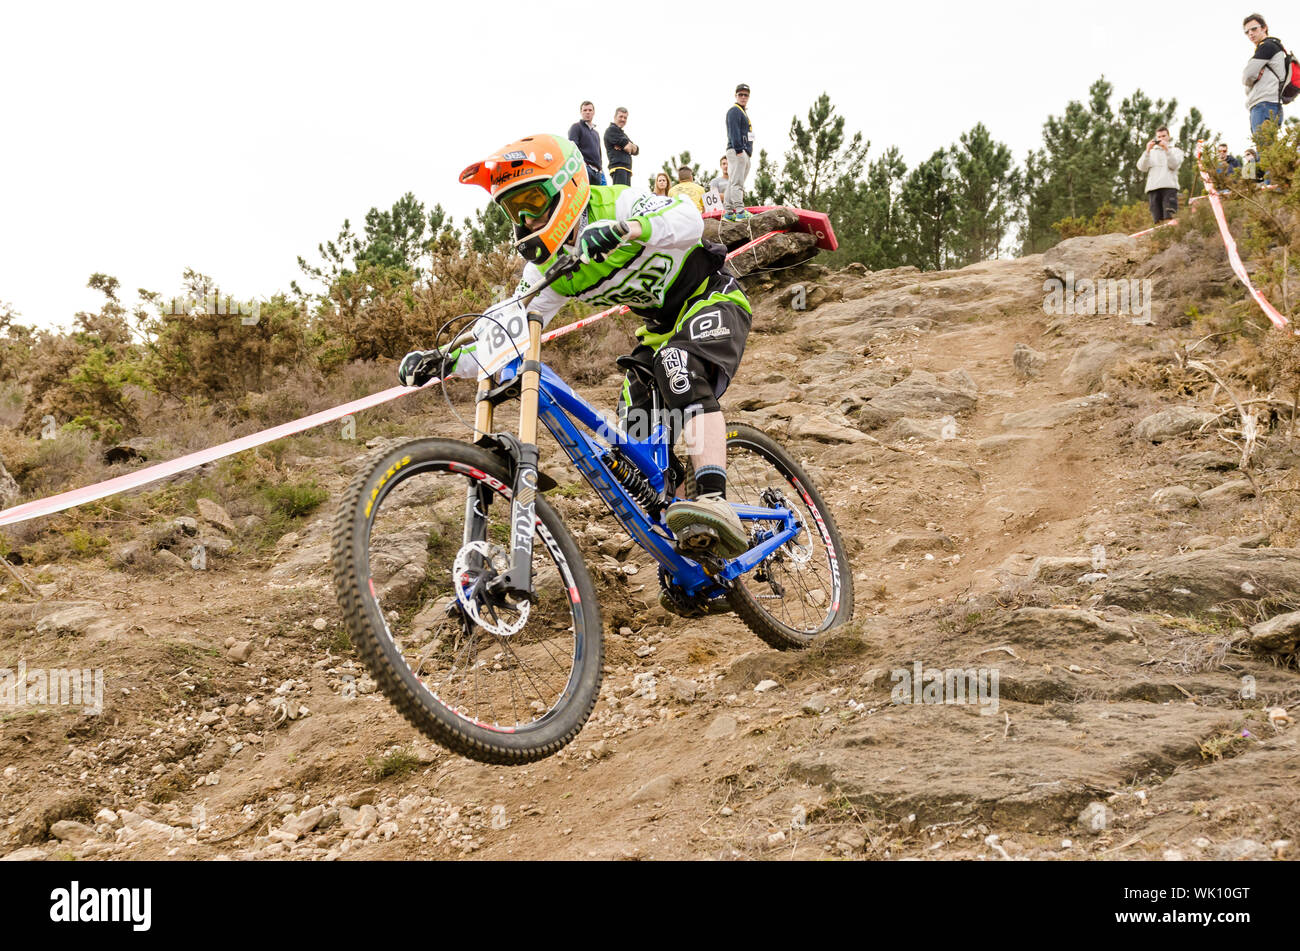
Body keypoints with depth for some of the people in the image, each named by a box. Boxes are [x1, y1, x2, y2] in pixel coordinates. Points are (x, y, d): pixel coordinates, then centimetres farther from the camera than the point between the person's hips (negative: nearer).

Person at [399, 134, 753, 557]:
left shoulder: (613, 204, -20)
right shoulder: (545, 268, -3)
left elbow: (689, 219, -36)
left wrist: (627, 229, -55)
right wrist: (447, 360, -21)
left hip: (712, 298, -8)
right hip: (662, 324, 8)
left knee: (678, 366, -38)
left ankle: (714, 500, -49)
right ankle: (673, 538, 11)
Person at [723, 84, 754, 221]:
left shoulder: (743, 112, 26)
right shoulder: (734, 111, -5)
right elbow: (734, 132, -16)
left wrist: (748, 152, 20)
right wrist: (739, 149, -23)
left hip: (744, 152, 10)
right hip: (736, 151, -10)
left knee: (733, 183, 8)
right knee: (737, 182, -15)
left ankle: (728, 212, 7)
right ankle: (740, 212, -23)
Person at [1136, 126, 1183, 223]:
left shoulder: (1175, 150, 18)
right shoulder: (1152, 151, 24)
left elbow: (1174, 165, -1)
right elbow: (1141, 167, 8)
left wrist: (1166, 149, -8)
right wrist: (1147, 151, -3)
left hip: (1169, 187, -2)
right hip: (1153, 188, 2)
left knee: (1169, 218, -17)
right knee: (1157, 219, -5)